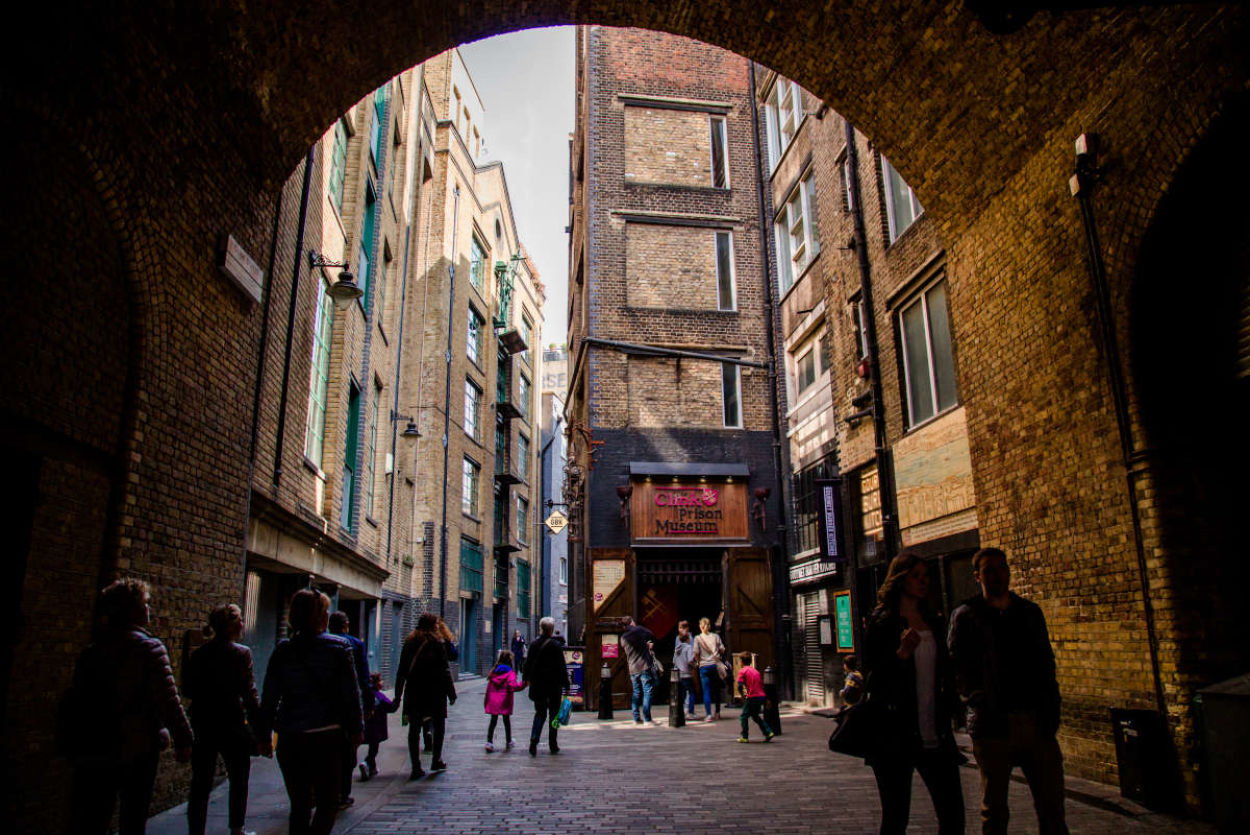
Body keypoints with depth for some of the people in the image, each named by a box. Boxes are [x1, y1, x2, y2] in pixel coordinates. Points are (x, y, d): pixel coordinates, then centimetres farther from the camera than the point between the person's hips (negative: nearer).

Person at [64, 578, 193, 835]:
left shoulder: (91, 651, 6)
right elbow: (168, 700, -18)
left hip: (94, 753, 5)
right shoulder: (149, 649, -13)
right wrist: (183, 740, -11)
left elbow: (74, 700, 12)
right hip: (138, 750, -5)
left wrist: (72, 743, 22)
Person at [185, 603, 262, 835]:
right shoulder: (241, 653, -13)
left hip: (202, 726, 4)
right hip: (231, 726, -4)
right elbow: (249, 694, -14)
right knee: (239, 780, 13)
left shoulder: (198, 654, 2)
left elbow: (188, 689, 6)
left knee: (200, 784, 10)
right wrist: (259, 730, -10)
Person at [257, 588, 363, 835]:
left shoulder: (282, 650, 1)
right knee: (328, 801, 9)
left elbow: (269, 697, 4)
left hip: (289, 738, 3)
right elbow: (351, 694, -4)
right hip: (326, 735, -3)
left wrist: (264, 734, 14)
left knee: (299, 804, 14)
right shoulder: (338, 648, -6)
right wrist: (355, 729, 5)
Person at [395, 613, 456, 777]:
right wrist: (451, 693, -3)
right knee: (438, 726, 13)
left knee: (414, 728, 6)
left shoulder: (409, 642, 6)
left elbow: (402, 671, 7)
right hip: (434, 692, -3)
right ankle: (436, 761, 16)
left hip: (413, 692, 4)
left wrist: (398, 694, 12)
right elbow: (444, 670, -9)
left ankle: (416, 768, 3)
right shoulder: (437, 642, -7)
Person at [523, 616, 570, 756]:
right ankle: (553, 746, 11)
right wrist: (566, 685, -4)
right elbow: (562, 667, -10)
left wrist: (527, 679, 24)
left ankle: (534, 740, -9)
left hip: (538, 685, 3)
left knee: (540, 713, 12)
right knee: (554, 714, 9)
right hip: (554, 685, -3)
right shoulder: (556, 646, -11)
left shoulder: (534, 645, 1)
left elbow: (528, 664, 10)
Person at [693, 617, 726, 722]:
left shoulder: (698, 638, -4)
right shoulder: (716, 636, 3)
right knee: (716, 690, 15)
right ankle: (717, 713, 23)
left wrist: (698, 662, 7)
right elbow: (722, 650, 2)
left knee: (706, 691, 0)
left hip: (704, 666, -3)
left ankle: (708, 715, -8)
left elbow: (696, 653, -10)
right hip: (715, 665, 3)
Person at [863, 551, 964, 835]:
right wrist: (901, 654, -25)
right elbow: (875, 676, -9)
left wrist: (950, 706, 14)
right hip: (896, 736, -5)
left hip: (936, 735, 5)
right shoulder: (881, 622, -5)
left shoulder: (934, 623, 13)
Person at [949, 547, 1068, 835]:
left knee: (1052, 806, 8)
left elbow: (1046, 663, 15)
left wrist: (1051, 709, 4)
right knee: (994, 810, 6)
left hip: (1037, 722, 4)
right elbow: (959, 669, -4)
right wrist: (983, 708, -16)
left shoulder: (1030, 612, 14)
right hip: (994, 725, -3)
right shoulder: (966, 616, 2)